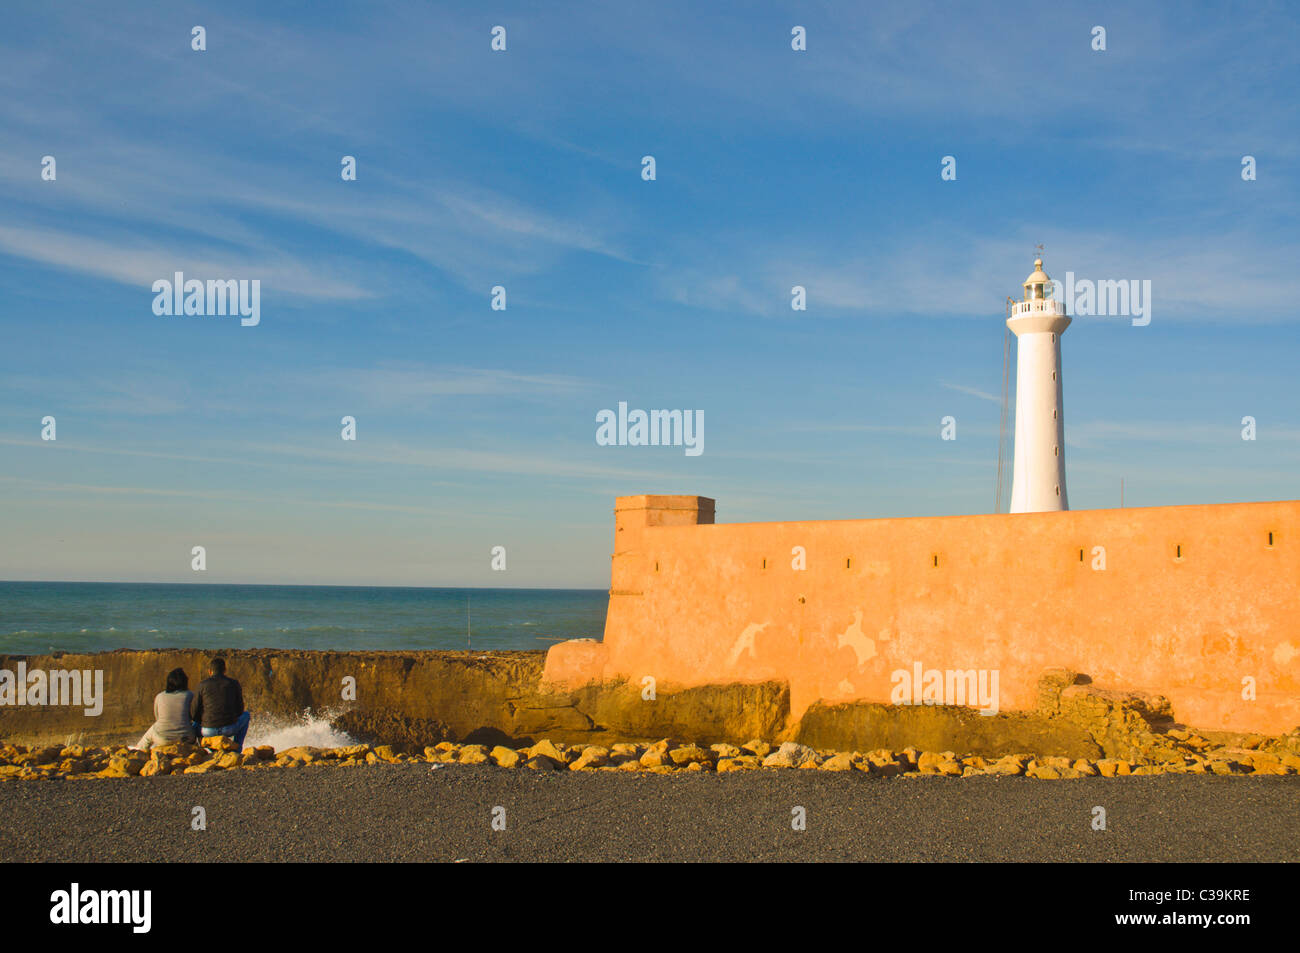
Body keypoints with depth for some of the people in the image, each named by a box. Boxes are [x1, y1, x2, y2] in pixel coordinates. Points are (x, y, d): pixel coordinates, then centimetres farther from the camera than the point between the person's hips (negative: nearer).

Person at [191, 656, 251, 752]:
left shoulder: (202, 685, 0)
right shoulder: (234, 684, 3)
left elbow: (194, 712, 0)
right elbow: (240, 709, 9)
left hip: (208, 731, 0)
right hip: (230, 729, 0)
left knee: (195, 725, 37)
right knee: (245, 715, 32)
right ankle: (237, 746, 18)